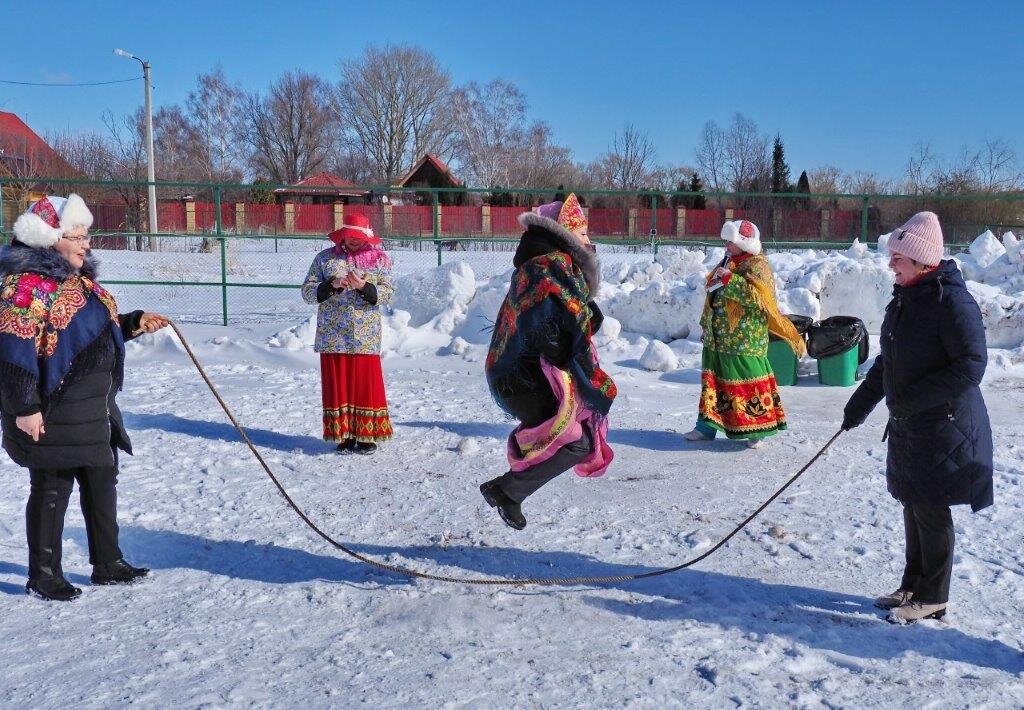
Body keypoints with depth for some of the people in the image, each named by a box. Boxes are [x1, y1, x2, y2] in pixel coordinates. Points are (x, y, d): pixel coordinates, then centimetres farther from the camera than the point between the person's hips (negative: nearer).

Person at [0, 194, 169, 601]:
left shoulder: (80, 280, 14)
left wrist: (134, 324, 10)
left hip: (95, 407, 10)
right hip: (53, 411, -9)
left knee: (102, 483, 16)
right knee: (52, 489, 2)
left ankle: (108, 564, 29)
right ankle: (44, 575, 17)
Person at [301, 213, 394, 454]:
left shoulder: (379, 259, 7)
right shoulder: (325, 258, 7)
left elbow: (387, 294, 0)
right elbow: (307, 292, 4)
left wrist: (364, 287, -17)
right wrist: (331, 285, -13)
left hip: (366, 337, 0)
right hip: (333, 336, 0)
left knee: (366, 384, 1)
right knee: (338, 385, 3)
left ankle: (366, 435, 10)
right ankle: (344, 435, 12)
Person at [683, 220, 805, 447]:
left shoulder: (757, 266, -11)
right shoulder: (727, 263, 15)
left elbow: (757, 296, -26)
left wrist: (729, 279, -25)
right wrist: (707, 323, 23)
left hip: (744, 341, -8)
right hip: (717, 339, 9)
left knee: (748, 385, -2)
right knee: (712, 381, 11)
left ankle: (758, 429, 10)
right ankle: (707, 426, 19)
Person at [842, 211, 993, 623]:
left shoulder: (951, 300, -18)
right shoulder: (904, 299, 10)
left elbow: (970, 366, -21)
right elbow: (887, 361, 19)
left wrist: (915, 398, -22)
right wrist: (860, 404, 19)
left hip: (944, 426, -8)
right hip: (908, 425, 8)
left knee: (931, 511, 2)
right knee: (912, 505, 16)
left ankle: (932, 599, 16)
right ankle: (912, 586, 29)